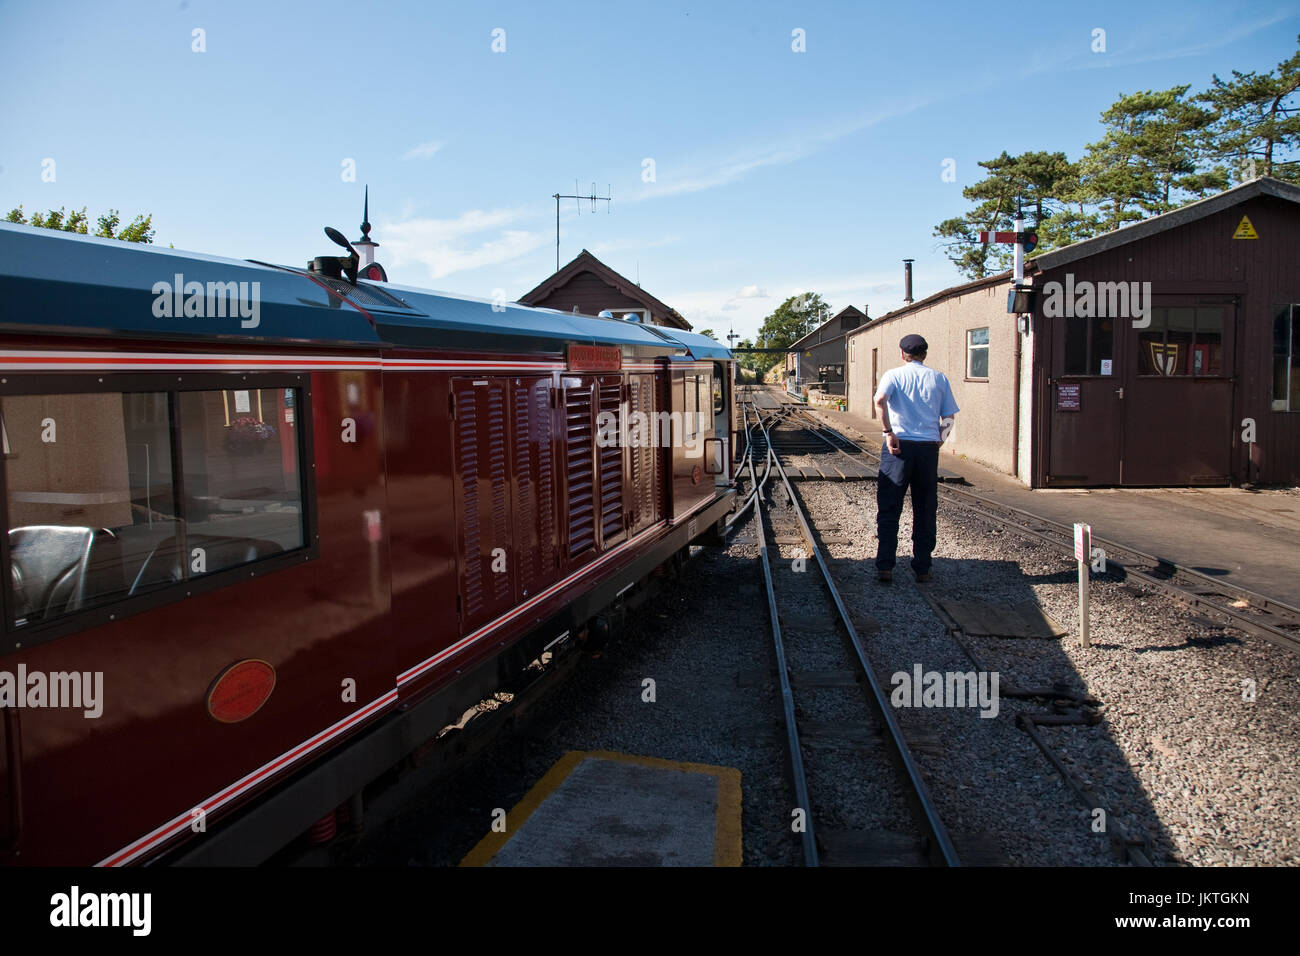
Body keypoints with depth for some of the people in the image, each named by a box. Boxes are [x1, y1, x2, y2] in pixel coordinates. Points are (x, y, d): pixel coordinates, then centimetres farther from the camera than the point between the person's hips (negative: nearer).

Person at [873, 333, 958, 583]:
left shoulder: (893, 375, 3)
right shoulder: (939, 378, 10)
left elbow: (880, 399, -18)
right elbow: (948, 419, 7)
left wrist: (889, 432, -14)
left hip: (898, 446, -2)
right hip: (929, 447, 2)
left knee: (888, 509, 4)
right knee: (925, 511, 10)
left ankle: (885, 567, 1)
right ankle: (922, 568, 13)